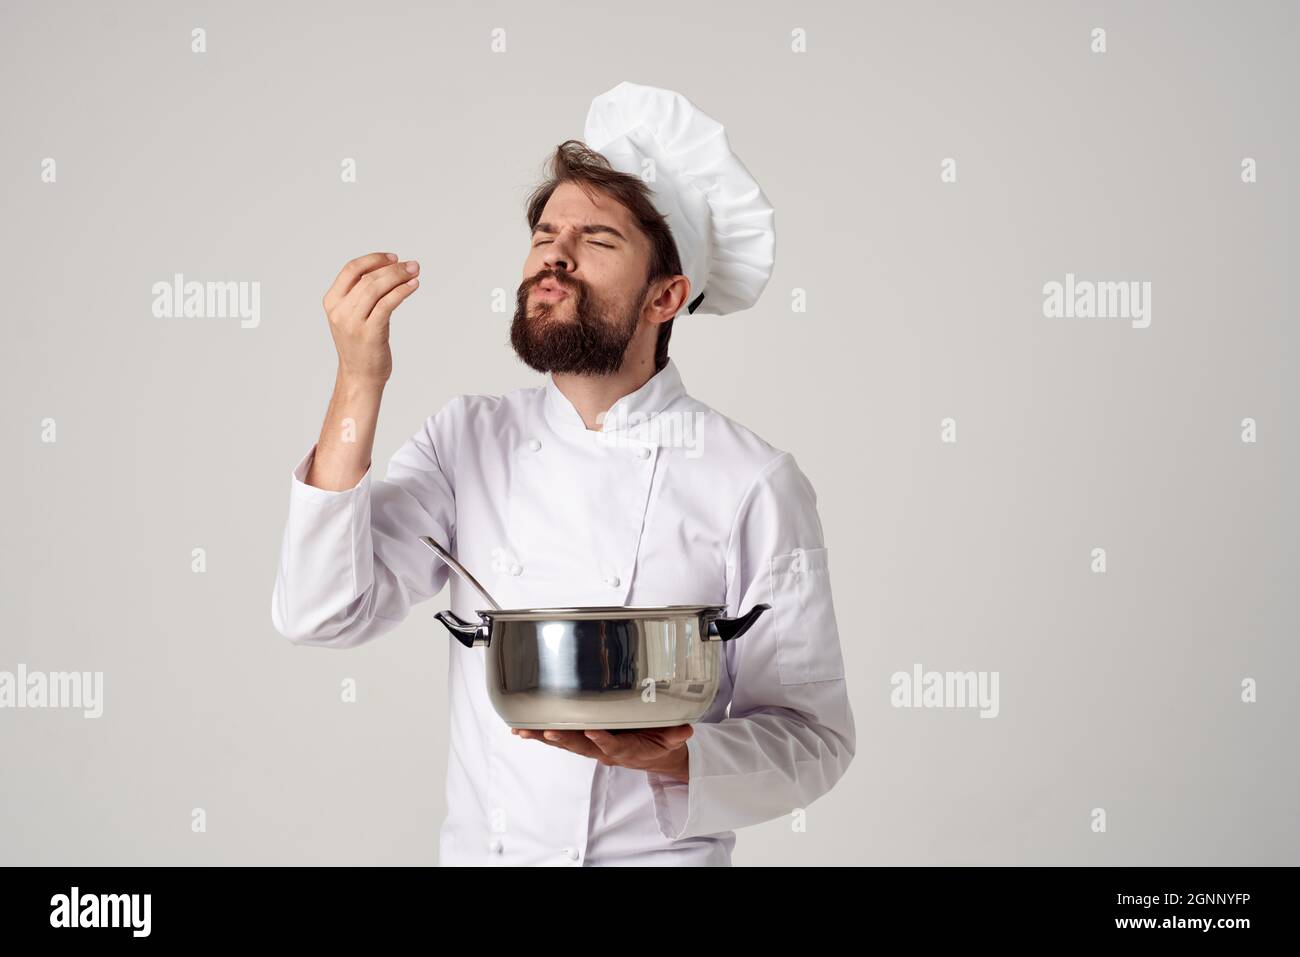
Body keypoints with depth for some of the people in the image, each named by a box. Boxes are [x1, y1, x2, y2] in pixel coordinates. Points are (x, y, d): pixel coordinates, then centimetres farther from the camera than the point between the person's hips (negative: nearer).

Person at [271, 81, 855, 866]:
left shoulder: (753, 485, -3)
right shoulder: (467, 441, 8)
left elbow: (814, 737, -1)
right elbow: (322, 615, -3)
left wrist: (674, 760, -19)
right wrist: (360, 385, -9)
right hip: (478, 849, 4)